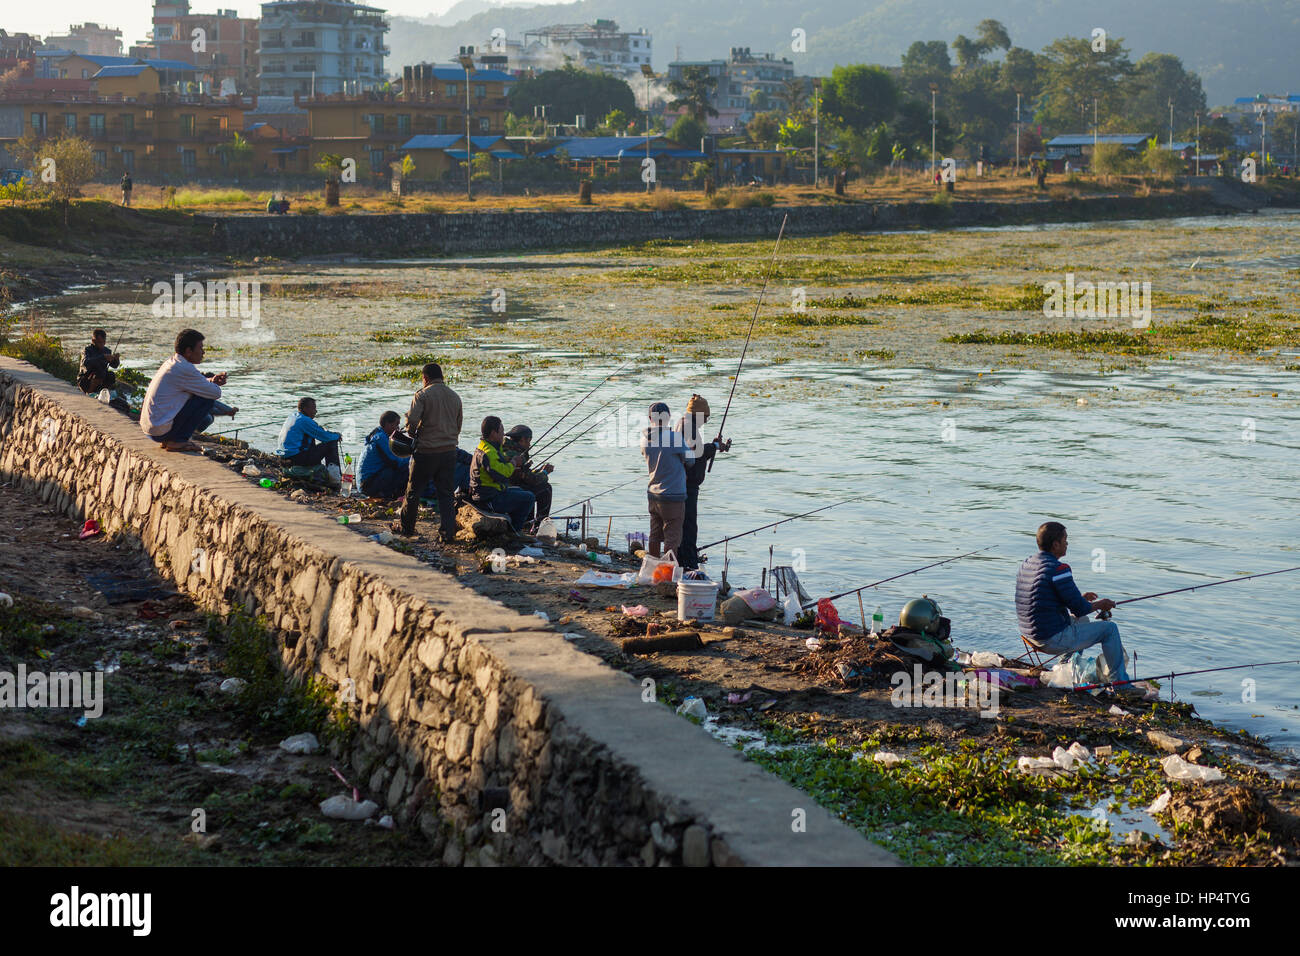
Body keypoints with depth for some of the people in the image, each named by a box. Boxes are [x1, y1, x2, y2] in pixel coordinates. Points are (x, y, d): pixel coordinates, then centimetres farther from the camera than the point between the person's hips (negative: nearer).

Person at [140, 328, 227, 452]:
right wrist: (214, 384, 12)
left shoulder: (171, 363, 13)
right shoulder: (185, 370, -16)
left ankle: (167, 440, 16)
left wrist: (212, 381, 9)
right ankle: (177, 441, -6)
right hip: (161, 430, -10)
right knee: (207, 400, -7)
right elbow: (216, 393, -12)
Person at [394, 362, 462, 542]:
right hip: (449, 451, 4)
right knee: (446, 493, 6)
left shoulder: (422, 395, -9)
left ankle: (405, 526, 24)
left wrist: (412, 434, 4)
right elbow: (458, 426, 13)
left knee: (413, 490, 11)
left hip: (426, 451, -4)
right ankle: (447, 532, -2)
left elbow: (411, 420, -16)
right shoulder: (455, 397, 9)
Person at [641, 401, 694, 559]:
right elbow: (690, 461, -6)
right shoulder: (675, 437, -18)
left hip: (653, 494, 6)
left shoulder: (645, 438, -1)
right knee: (672, 539, 1)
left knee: (655, 536, 16)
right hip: (673, 496, -6)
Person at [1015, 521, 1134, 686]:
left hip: (1030, 635, 9)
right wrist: (1099, 605, 4)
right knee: (1109, 629, 6)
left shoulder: (1027, 563, 6)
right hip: (1054, 639, -9)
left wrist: (1080, 598, 20)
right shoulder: (1058, 569, -21)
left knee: (1082, 621, 33)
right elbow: (1080, 609, -17)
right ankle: (1119, 682, 14)